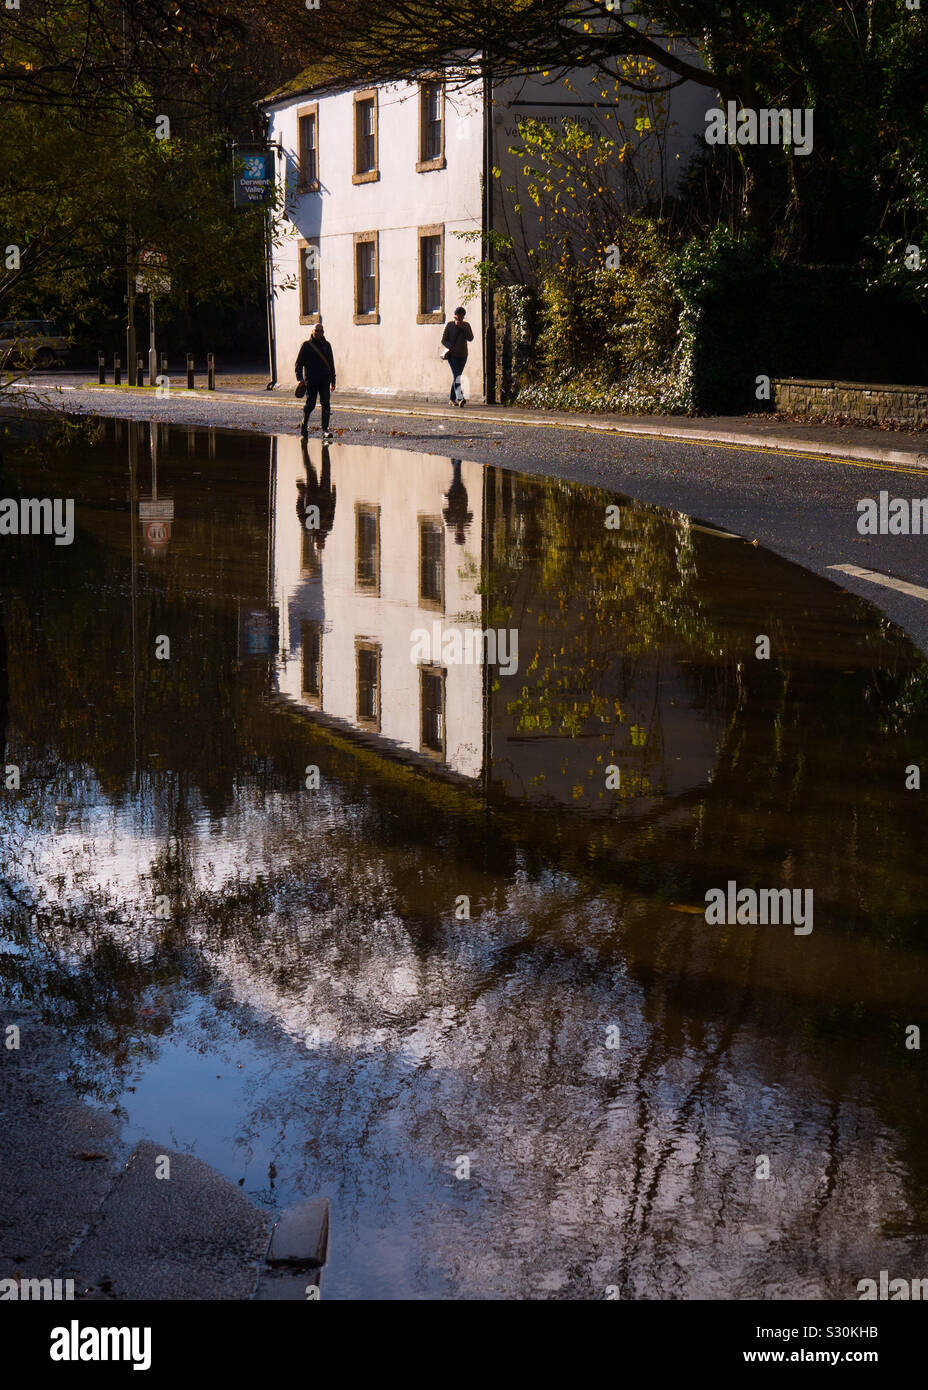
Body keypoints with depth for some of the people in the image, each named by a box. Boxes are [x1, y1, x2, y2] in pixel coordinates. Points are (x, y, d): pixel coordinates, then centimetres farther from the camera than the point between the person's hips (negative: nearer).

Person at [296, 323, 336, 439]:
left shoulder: (326, 345, 12)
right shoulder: (306, 345, 2)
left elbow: (331, 364, 19)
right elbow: (299, 363, 1)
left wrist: (333, 381, 17)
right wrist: (300, 378, -12)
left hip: (324, 380, 2)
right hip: (311, 380, -2)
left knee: (326, 404, -9)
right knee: (309, 405, 1)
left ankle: (325, 430, -11)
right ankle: (304, 429, 17)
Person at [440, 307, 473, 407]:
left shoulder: (466, 326, 3)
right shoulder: (449, 325, -4)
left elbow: (470, 338, -11)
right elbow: (443, 341, -4)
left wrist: (462, 327, -19)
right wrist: (451, 347, -23)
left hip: (462, 355, 4)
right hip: (452, 355, -4)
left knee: (456, 376, 11)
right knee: (456, 375, -19)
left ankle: (452, 399, 24)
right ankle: (460, 398, -33)